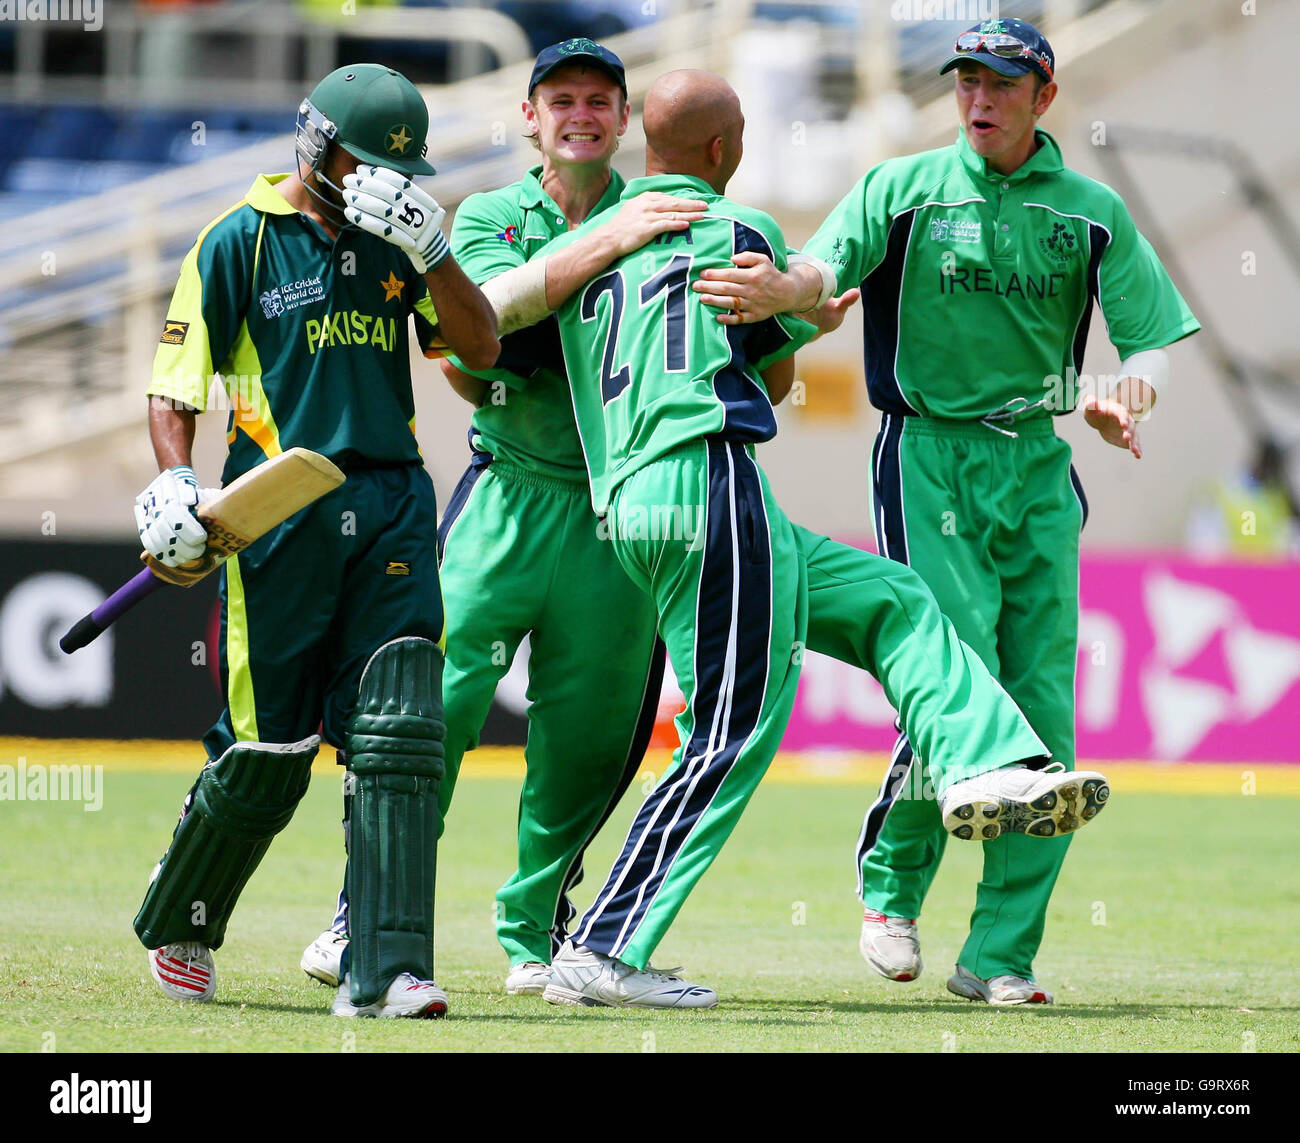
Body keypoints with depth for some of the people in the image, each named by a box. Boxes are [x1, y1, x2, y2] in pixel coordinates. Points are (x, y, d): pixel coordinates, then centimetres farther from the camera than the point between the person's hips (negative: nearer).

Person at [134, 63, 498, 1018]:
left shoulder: (396, 239, 12)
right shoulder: (240, 242, 0)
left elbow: (480, 346, 4)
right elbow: (176, 384, 1)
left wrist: (428, 251, -9)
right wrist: (175, 483, -15)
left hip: (390, 509, 3)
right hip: (279, 513, -3)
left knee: (400, 739, -10)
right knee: (268, 752, 0)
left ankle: (384, 974, -13)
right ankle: (178, 926, 25)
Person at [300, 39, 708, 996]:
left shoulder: (656, 223, 10)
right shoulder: (491, 218, 9)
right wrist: (604, 245, -22)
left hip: (618, 512, 1)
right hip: (510, 495, -1)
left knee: (589, 737, 3)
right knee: (437, 704, -9)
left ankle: (536, 930, 18)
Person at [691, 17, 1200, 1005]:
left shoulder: (1092, 213, 9)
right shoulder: (905, 188, 3)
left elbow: (1156, 339, 4)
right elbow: (828, 266, -14)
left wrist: (1125, 394, -19)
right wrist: (778, 290, -38)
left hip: (1039, 469, 3)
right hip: (929, 459, -3)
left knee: (1044, 713, -2)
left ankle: (1000, 956, 4)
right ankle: (892, 879, 9)